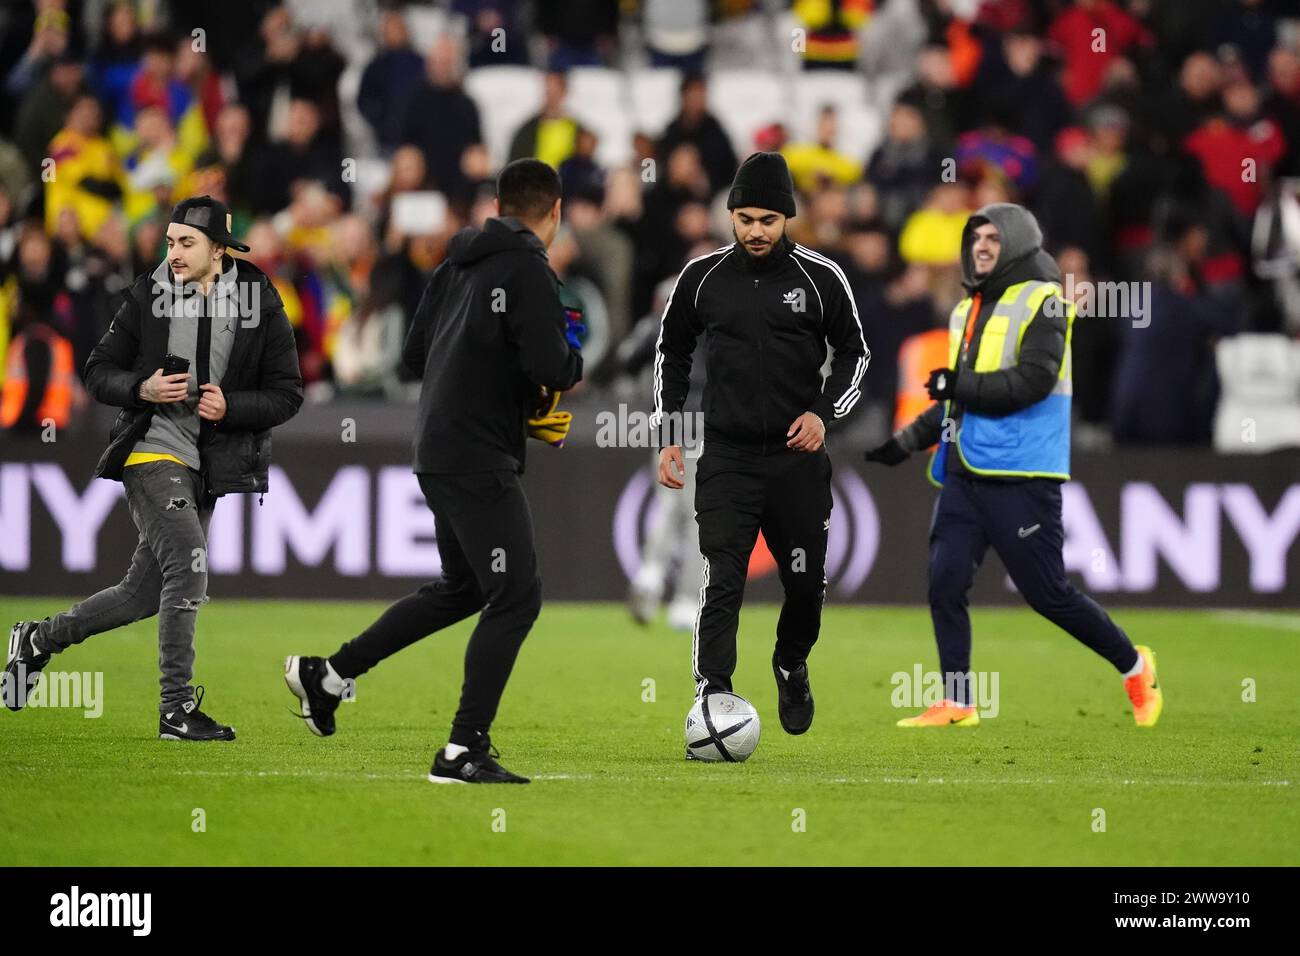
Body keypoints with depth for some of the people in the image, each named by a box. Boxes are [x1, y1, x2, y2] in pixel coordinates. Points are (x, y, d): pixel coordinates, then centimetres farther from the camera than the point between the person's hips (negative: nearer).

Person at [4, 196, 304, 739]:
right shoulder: (148, 297, 0)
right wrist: (141, 390, -13)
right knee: (187, 565, -20)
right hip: (152, 452, -3)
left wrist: (232, 407, -14)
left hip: (206, 468, 3)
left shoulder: (260, 305, 1)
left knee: (144, 594, 8)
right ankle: (176, 708, -13)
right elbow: (98, 372, 7)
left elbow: (287, 394, 3)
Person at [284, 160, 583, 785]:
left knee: (462, 588, 23)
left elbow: (414, 356, 18)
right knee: (516, 597, -6)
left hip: (438, 451, 9)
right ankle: (464, 752, -8)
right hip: (478, 459, -9)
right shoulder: (528, 270, -13)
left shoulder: (458, 264, 13)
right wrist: (571, 360, 1)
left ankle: (325, 675, 27)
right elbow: (549, 368, -23)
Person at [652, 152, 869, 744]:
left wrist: (825, 412, -7)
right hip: (726, 460, -1)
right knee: (721, 584, -13)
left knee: (806, 583, 7)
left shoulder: (820, 278, -2)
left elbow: (854, 352, 9)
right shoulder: (702, 277, 1)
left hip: (798, 457, 1)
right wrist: (669, 437, 8)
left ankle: (791, 664, 38)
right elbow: (672, 351, 14)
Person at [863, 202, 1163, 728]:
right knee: (945, 583, -4)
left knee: (1047, 593, -4)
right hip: (965, 475, 7)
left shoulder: (1042, 301, -6)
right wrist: (906, 442, 22)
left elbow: (1032, 381, -19)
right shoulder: (968, 310, 18)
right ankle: (956, 704, 1)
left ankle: (1134, 665, 15)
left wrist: (960, 384, -16)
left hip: (1021, 475, -7)